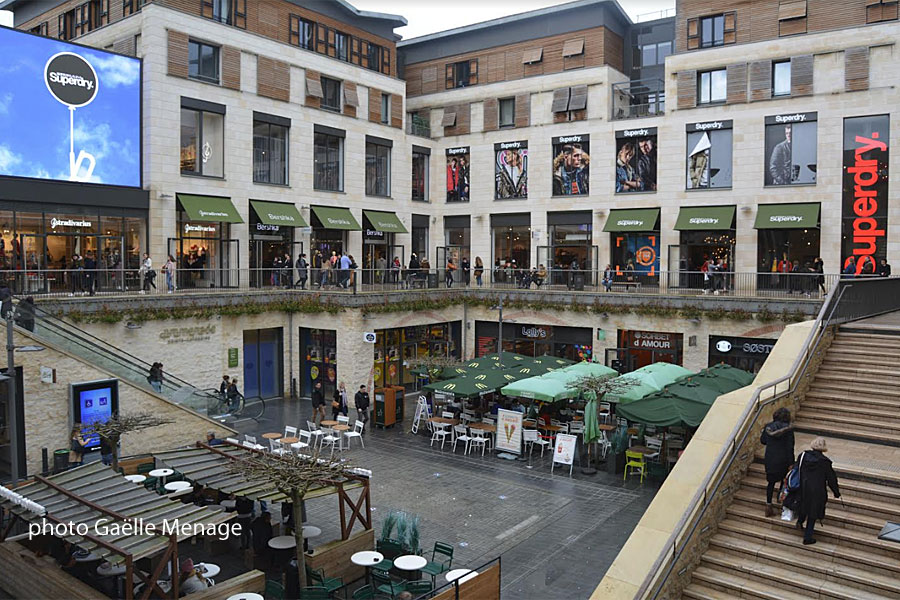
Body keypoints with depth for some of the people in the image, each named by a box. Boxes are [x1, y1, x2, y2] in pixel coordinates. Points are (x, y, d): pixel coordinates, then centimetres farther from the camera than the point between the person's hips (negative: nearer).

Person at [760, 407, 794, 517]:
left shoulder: (768, 427, -2)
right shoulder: (788, 429, -12)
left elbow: (762, 441, 9)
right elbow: (790, 447, -13)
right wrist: (791, 463, -9)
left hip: (770, 459, 3)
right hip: (783, 460, -3)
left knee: (771, 482, 12)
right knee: (784, 481, 19)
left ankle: (768, 505, 7)